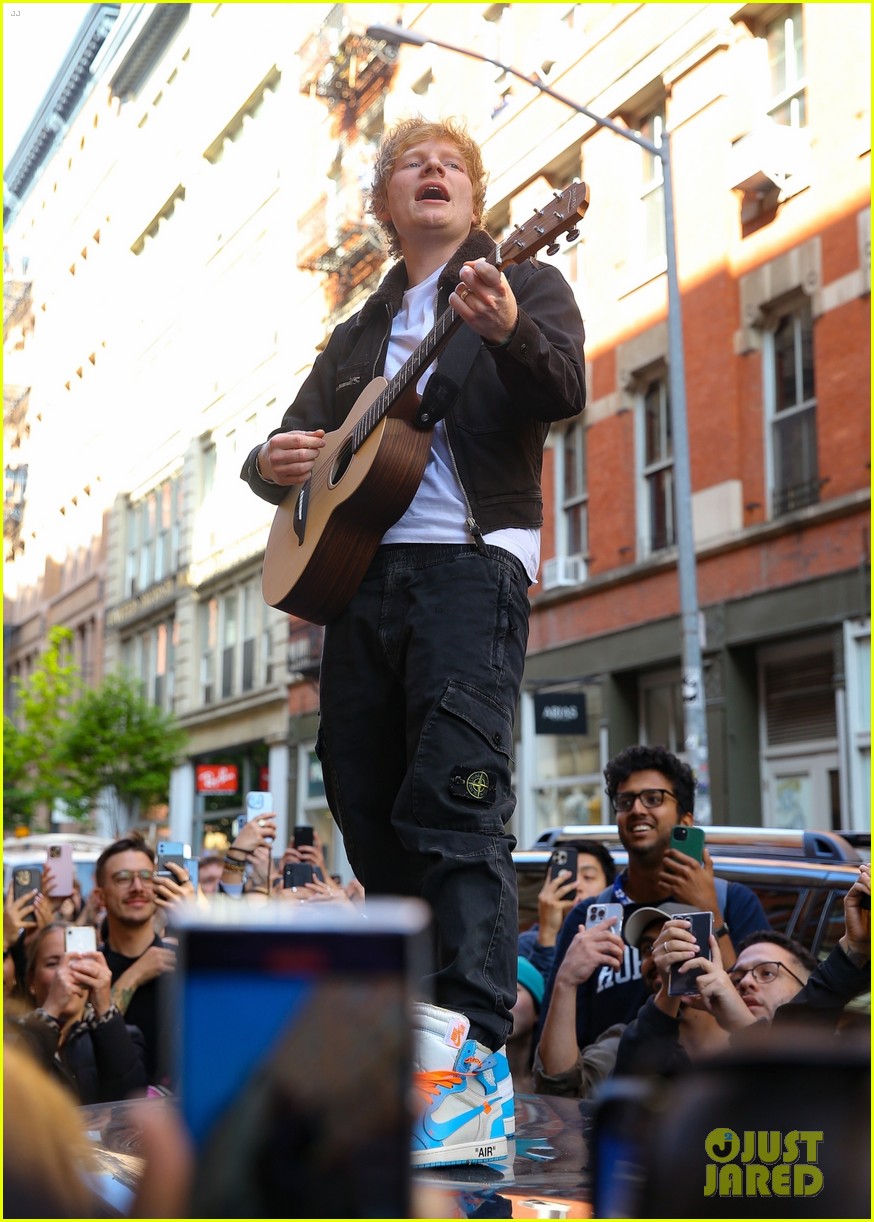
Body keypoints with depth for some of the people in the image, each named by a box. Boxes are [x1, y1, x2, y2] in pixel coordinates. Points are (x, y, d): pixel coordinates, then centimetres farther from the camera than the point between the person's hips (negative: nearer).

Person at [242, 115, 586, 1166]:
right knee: (363, 800, 4)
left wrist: (509, 331, -31)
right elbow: (294, 438, 26)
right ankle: (422, 1030, 14)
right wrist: (274, 460, 1)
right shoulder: (360, 334, 26)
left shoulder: (526, 286, 10)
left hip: (467, 564, -6)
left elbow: (563, 396, -10)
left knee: (454, 797, -17)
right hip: (357, 569, 6)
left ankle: (474, 1066, -18)